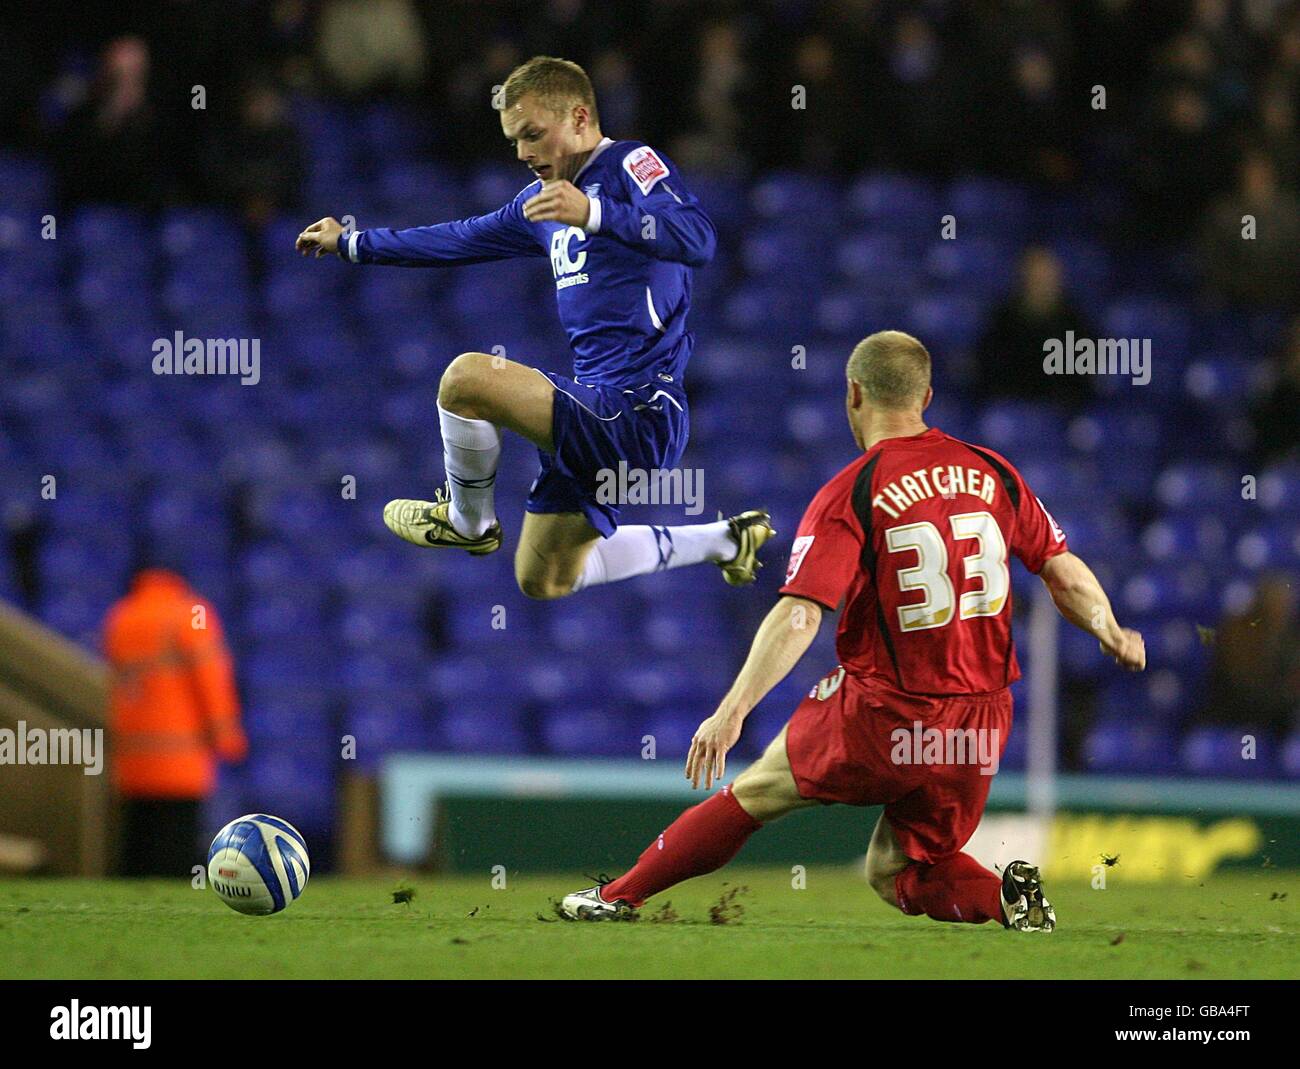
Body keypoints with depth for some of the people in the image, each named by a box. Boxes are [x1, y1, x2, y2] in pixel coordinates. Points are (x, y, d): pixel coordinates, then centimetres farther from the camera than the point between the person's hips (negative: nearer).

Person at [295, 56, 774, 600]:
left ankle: (468, 523, 1)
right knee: (542, 580, 19)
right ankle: (726, 540, 27)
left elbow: (698, 240, -28)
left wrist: (594, 214, -38)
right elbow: (462, 239, 32)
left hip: (640, 414, -11)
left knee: (467, 377, -26)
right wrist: (350, 243, 37)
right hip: (601, 414, 11)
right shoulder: (544, 197, 18)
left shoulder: (630, 165, -9)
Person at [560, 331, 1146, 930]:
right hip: (983, 722, 4)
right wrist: (1111, 635, 28)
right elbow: (1064, 572, 9)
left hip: (883, 716, -4)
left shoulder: (849, 495, -10)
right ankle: (1005, 897, -8)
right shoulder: (991, 472, 4)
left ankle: (618, 897, 21)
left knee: (757, 791, 16)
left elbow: (799, 616, -20)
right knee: (894, 873, 18)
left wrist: (734, 710, -23)